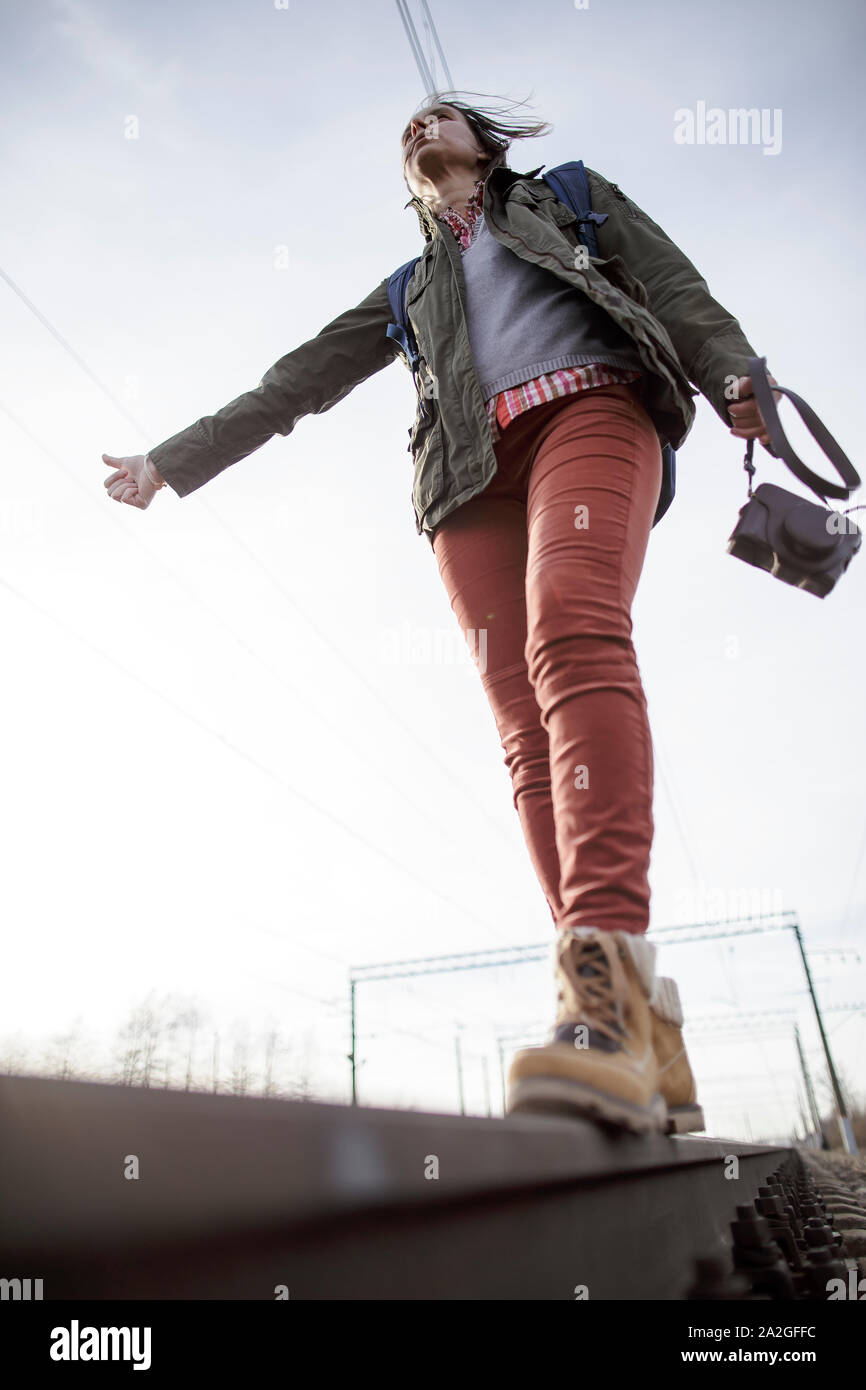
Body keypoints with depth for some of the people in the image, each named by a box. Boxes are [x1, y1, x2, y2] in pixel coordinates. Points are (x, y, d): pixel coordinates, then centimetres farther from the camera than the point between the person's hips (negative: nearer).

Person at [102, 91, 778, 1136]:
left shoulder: (569, 192, 32)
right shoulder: (410, 289, 37)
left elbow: (673, 285, 16)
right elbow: (296, 382, 33)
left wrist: (735, 381, -5)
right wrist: (174, 462, 30)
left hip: (589, 406, -2)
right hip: (471, 474, 2)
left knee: (573, 632, -34)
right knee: (528, 733, -19)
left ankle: (609, 972, -47)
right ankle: (645, 1046, -23)